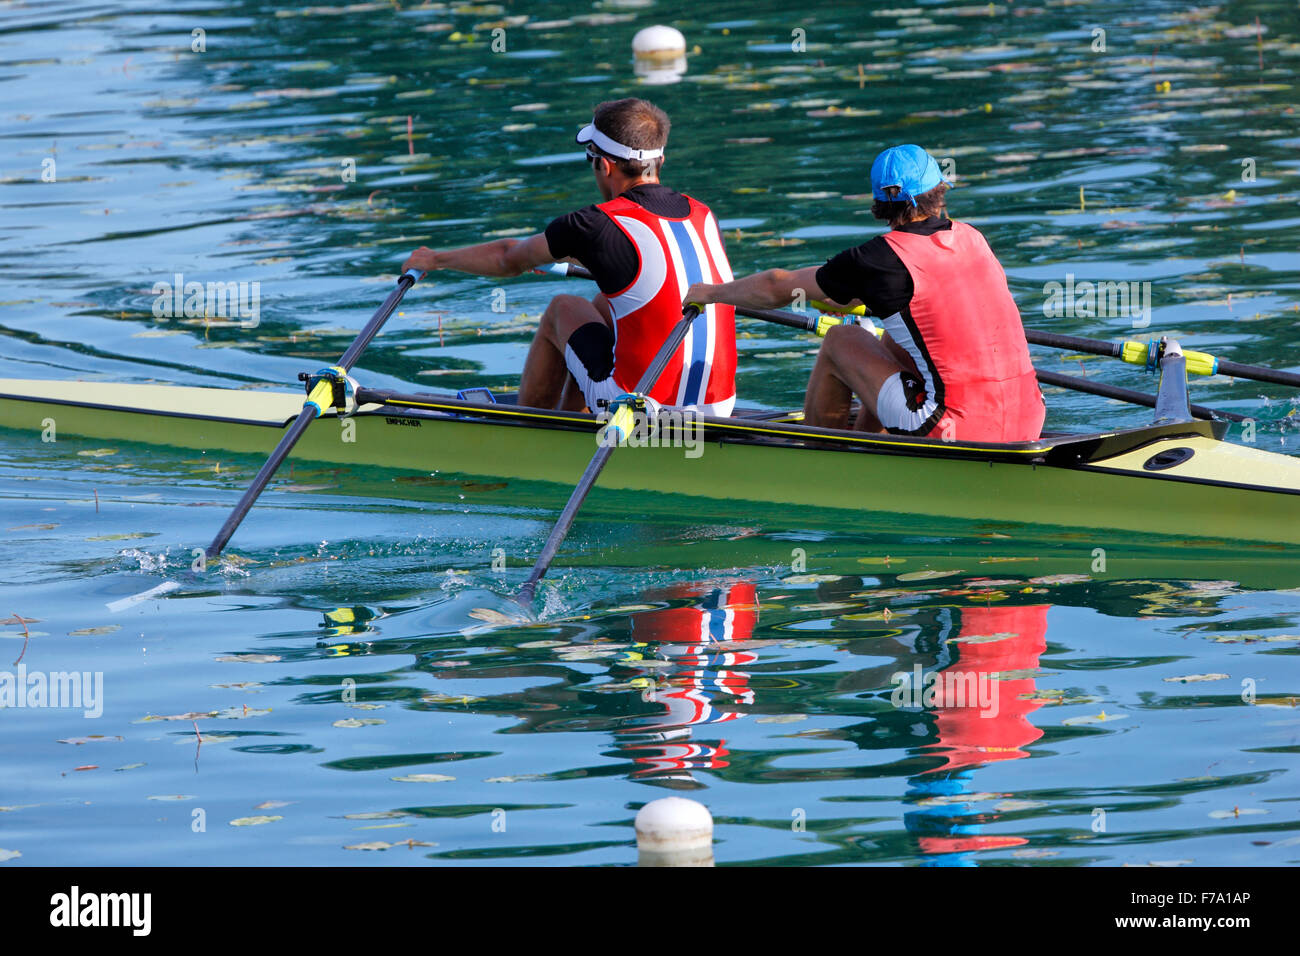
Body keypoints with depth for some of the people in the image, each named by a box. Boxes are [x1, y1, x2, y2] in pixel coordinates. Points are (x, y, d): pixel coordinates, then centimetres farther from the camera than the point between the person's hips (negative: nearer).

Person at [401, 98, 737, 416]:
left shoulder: (597, 227, -10)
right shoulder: (704, 217, 7)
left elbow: (508, 259, 9)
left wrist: (434, 259, 28)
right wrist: (573, 257, 49)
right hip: (718, 406, 5)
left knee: (562, 309, 21)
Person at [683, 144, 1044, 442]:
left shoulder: (879, 260, -6)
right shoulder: (971, 239, 12)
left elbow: (777, 288, 8)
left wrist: (710, 293, 26)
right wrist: (848, 298, 51)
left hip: (958, 429, -6)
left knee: (840, 340, 14)